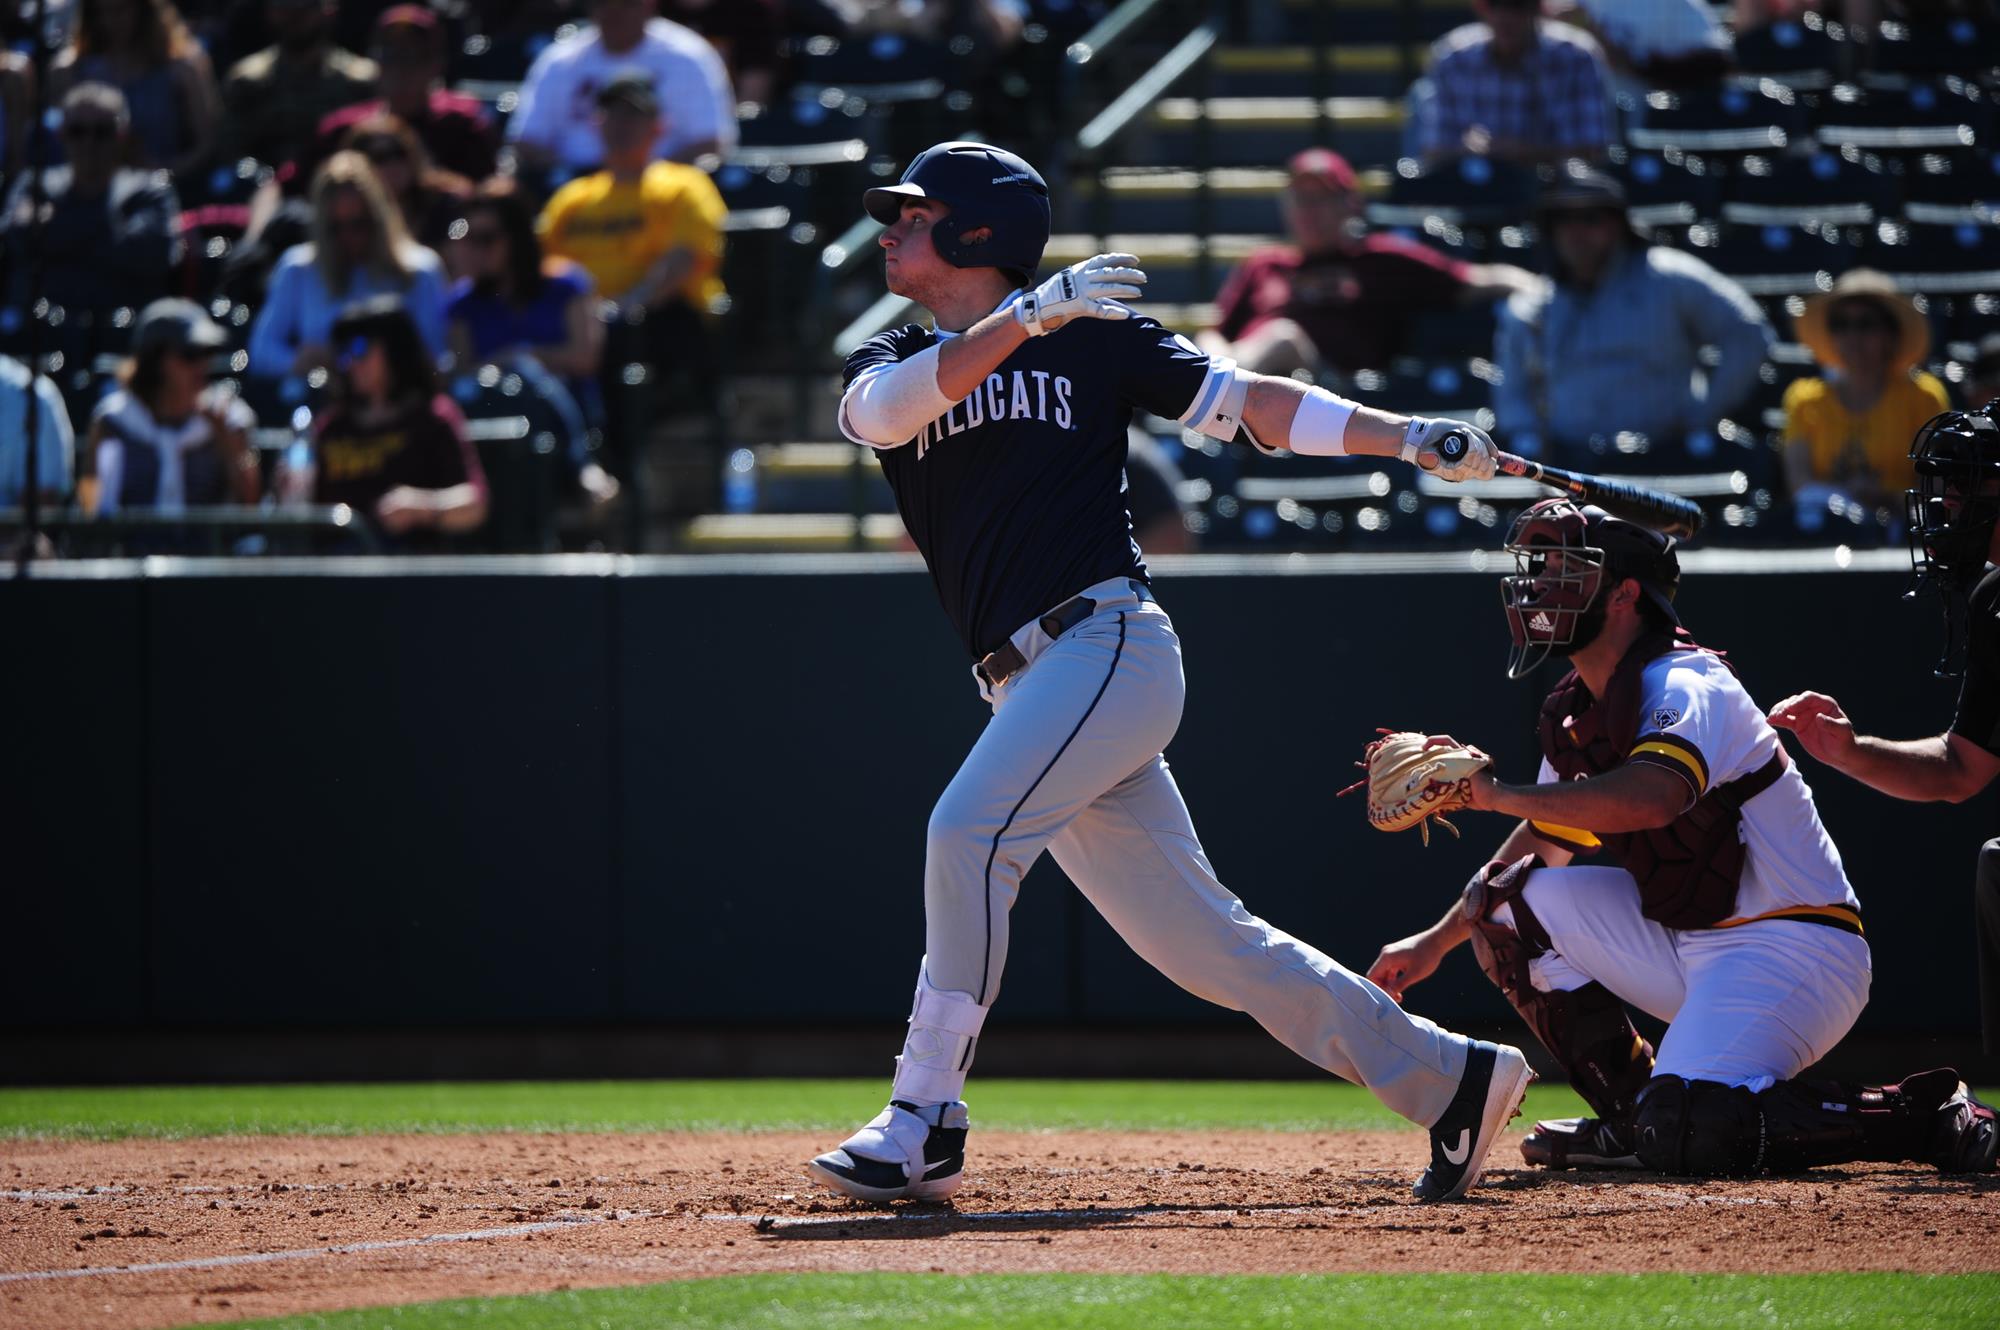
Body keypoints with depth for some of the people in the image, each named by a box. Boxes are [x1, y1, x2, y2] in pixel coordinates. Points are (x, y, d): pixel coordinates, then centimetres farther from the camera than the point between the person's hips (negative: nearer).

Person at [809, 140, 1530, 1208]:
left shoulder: (1091, 337, 8)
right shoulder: (892, 366, 17)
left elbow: (1248, 401, 6)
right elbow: (886, 408, -8)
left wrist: (1409, 436, -6)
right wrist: (1023, 319, -23)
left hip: (1108, 637, -5)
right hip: (1030, 683, 5)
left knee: (971, 829, -24)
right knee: (1197, 938, 6)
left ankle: (924, 1121, -21)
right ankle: (1448, 1079, 15)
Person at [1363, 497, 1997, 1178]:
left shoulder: (1682, 687, -18)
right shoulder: (1574, 712, 11)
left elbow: (1651, 797, -39)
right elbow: (1543, 846, 25)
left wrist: (1504, 795, -30)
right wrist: (1436, 941, 18)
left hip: (1790, 949, -9)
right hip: (1685, 943, 9)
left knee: (1687, 1138, -29)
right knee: (1507, 901, 2)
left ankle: (1931, 1116, -11)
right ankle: (1630, 1117, 9)